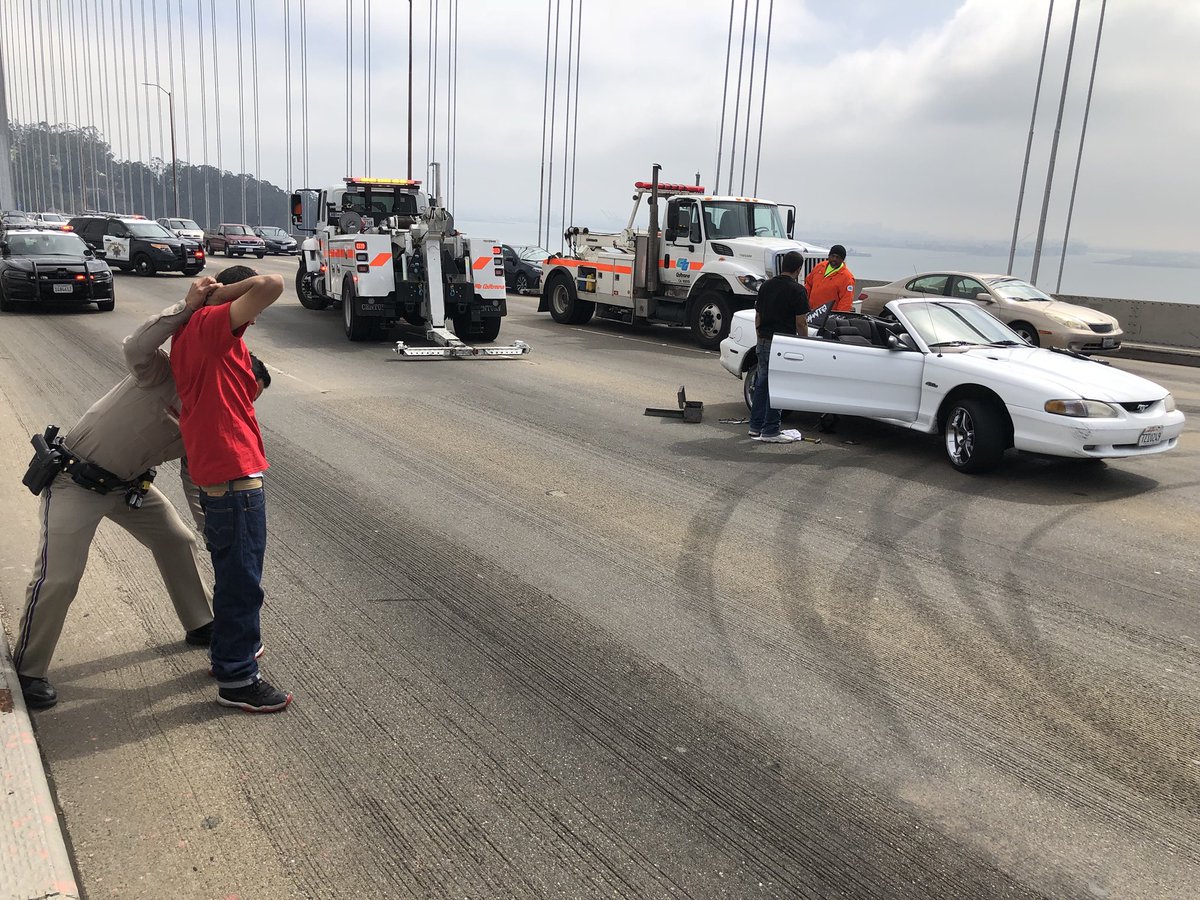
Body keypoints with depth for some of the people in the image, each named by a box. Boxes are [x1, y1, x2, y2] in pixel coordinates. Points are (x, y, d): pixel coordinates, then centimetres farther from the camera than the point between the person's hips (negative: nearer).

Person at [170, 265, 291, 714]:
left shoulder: (191, 332, 17)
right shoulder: (210, 325, -13)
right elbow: (271, 285, -23)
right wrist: (224, 292, -11)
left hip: (218, 474, 10)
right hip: (234, 475, -10)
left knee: (234, 575, 24)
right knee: (241, 580, 0)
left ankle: (230, 649, 40)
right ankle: (237, 680, 11)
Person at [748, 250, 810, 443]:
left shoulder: (766, 286, 9)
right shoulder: (797, 290, -11)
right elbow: (800, 324, -12)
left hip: (763, 342, 7)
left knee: (761, 384, 15)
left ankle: (756, 427, 20)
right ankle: (770, 431, 2)